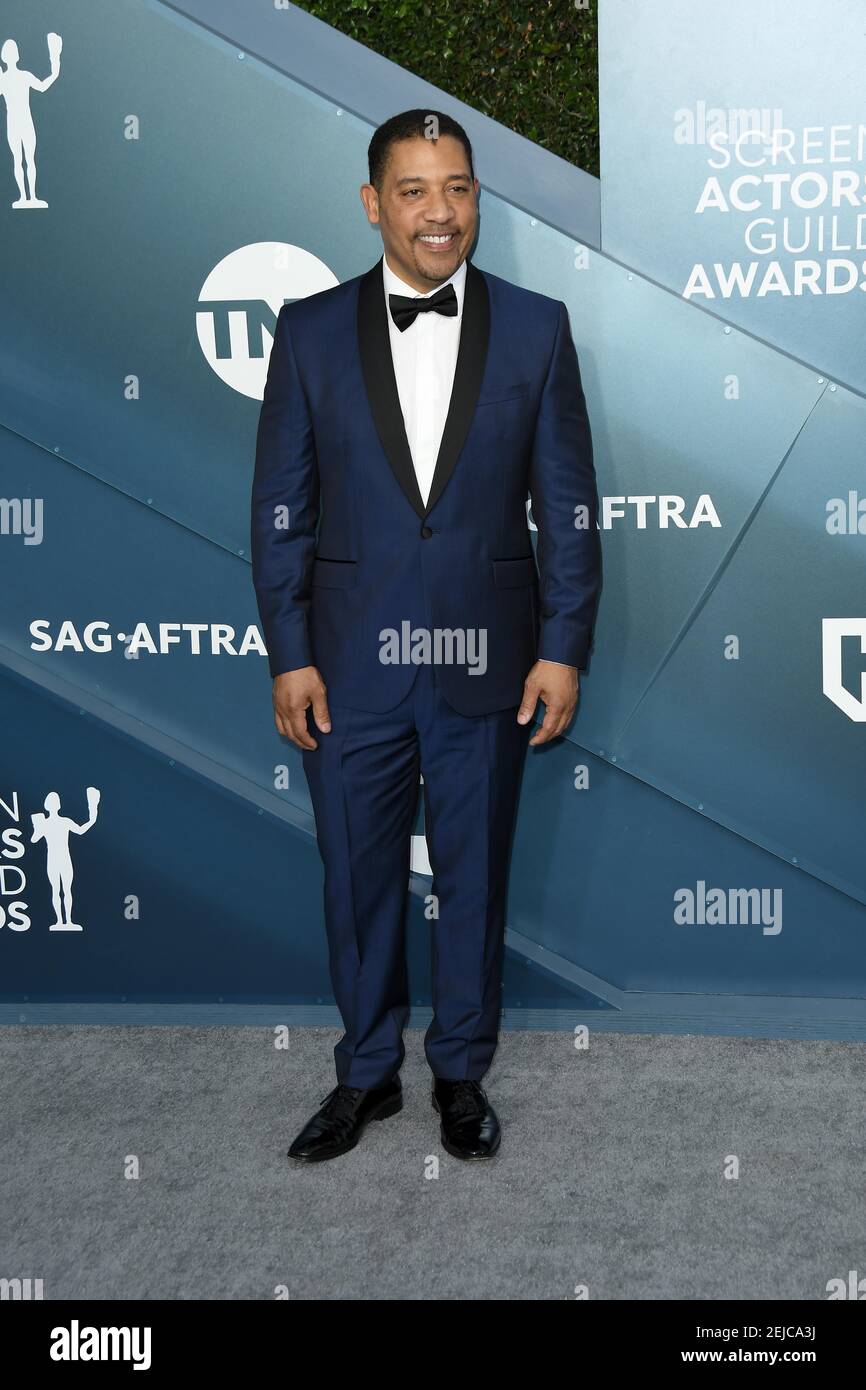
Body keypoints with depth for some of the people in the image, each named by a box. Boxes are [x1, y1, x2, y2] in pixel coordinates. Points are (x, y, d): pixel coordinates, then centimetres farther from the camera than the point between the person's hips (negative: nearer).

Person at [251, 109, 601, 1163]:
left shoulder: (535, 327, 1)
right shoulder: (311, 329, 2)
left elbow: (567, 502, 2)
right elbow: (280, 505, 2)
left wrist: (563, 648, -3)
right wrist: (288, 655, -3)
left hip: (484, 664, 0)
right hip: (350, 664, 0)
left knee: (474, 874, 11)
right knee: (356, 876, 11)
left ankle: (462, 1070, 29)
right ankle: (367, 1073, 29)